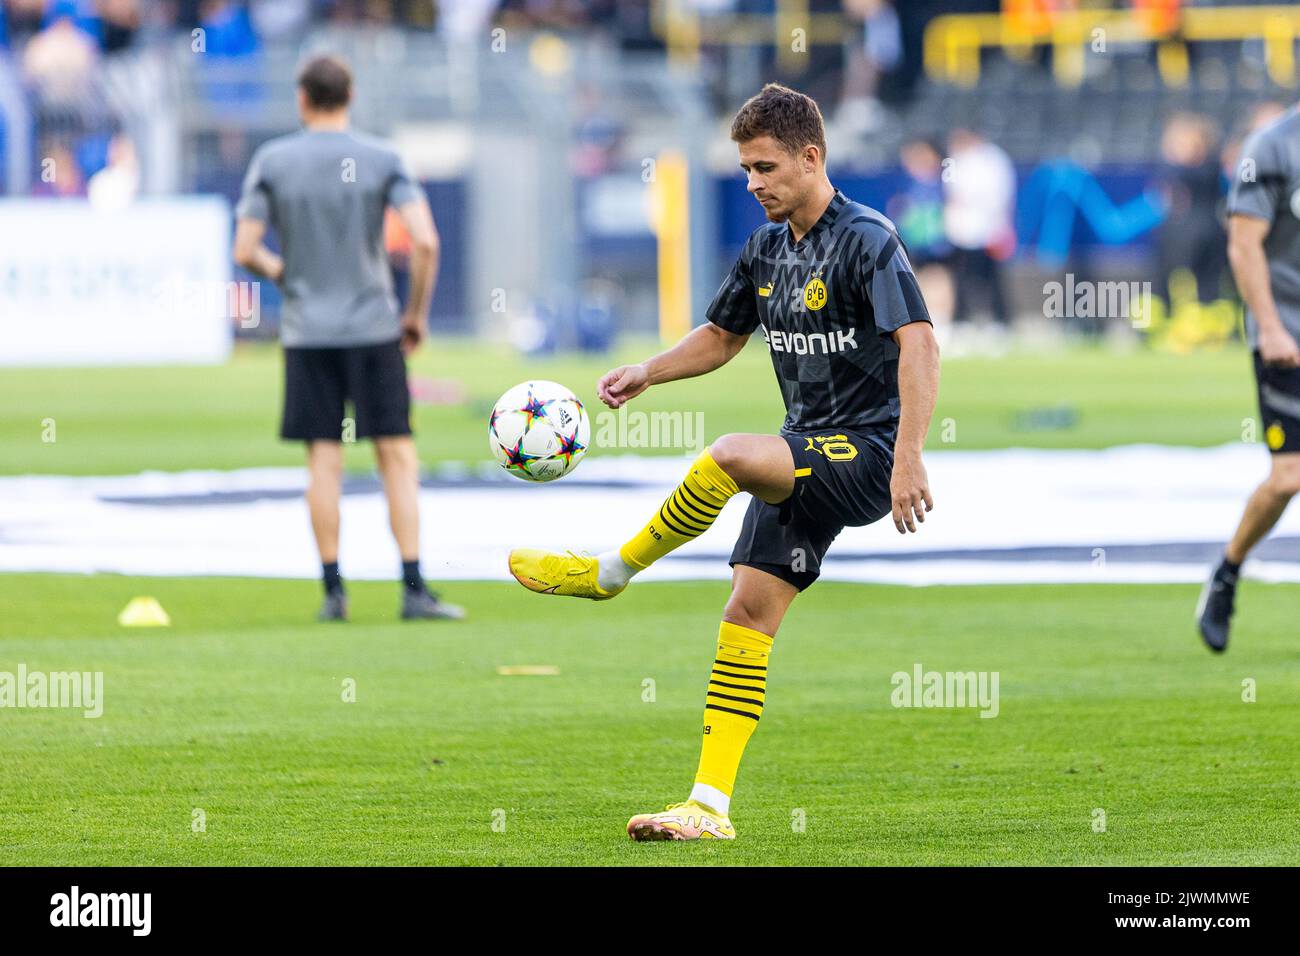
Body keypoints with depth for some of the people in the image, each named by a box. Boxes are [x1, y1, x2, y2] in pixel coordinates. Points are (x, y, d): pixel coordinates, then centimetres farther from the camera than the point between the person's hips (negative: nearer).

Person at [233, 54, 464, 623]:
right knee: (397, 456, 3)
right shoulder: (381, 161, -2)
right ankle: (413, 590, -3)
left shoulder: (271, 162, 0)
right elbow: (425, 241, -11)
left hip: (306, 334, 1)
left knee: (323, 460, 4)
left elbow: (244, 253, -3)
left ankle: (333, 591, 3)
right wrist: (417, 313, 2)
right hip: (374, 329, -1)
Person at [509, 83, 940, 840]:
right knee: (749, 612, 0)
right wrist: (647, 373, 8)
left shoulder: (866, 239, -13)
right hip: (807, 454, 8)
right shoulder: (769, 249, 12)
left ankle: (610, 573, -12)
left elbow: (918, 344, -24)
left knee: (726, 458, -32)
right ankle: (709, 806, 1)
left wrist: (909, 459, -33)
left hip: (867, 454, -8)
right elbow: (722, 337, 27)